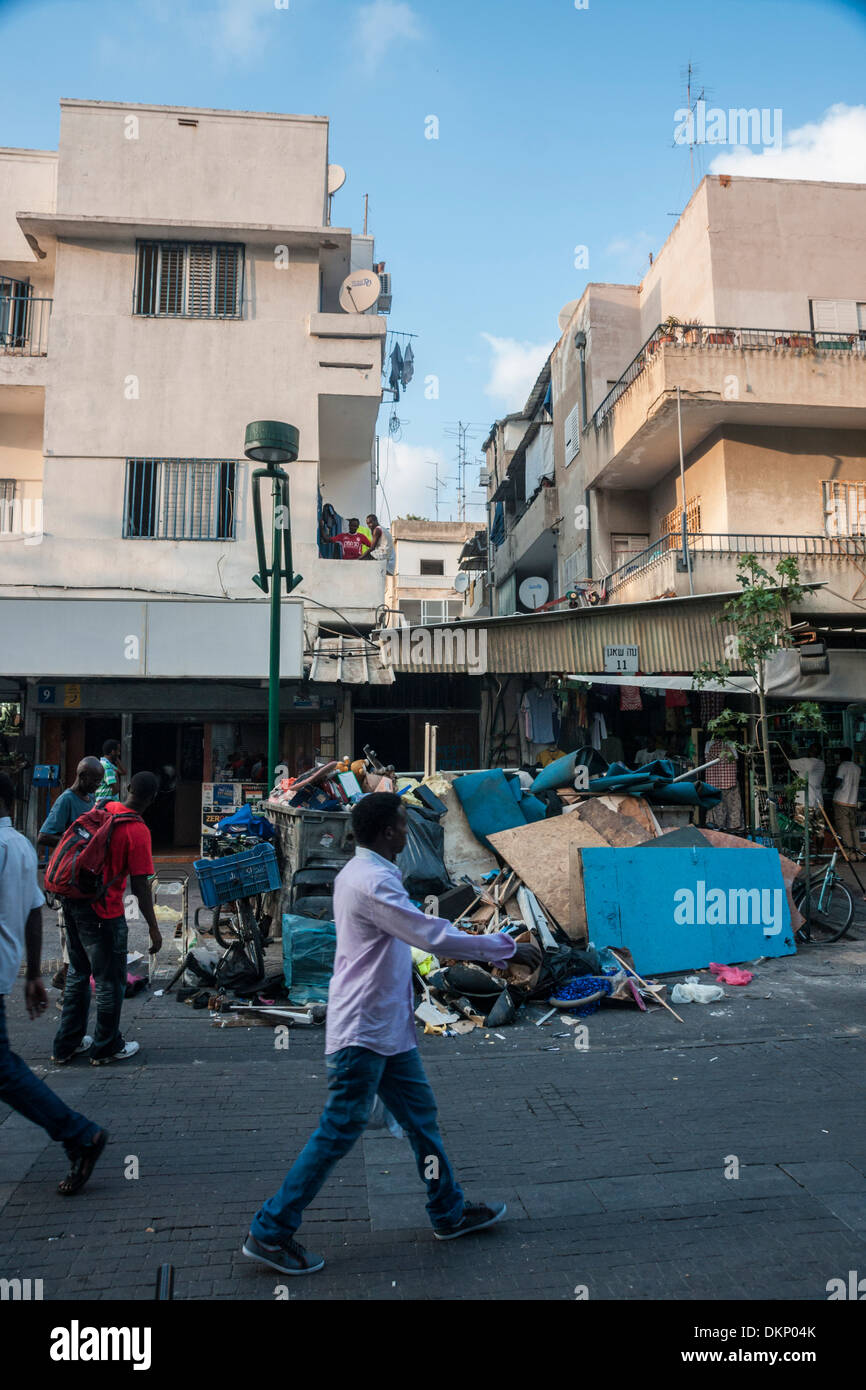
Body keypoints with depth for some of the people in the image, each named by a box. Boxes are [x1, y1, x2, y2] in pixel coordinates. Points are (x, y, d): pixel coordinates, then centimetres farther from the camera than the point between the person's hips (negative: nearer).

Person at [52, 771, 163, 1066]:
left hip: (72, 901, 8)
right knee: (110, 981, 10)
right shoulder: (138, 831, -19)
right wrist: (153, 928, -10)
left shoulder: (103, 809, 2)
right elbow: (140, 886, -18)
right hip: (103, 912, -8)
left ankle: (65, 1046, 31)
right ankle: (106, 1048, 24)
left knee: (78, 974, 22)